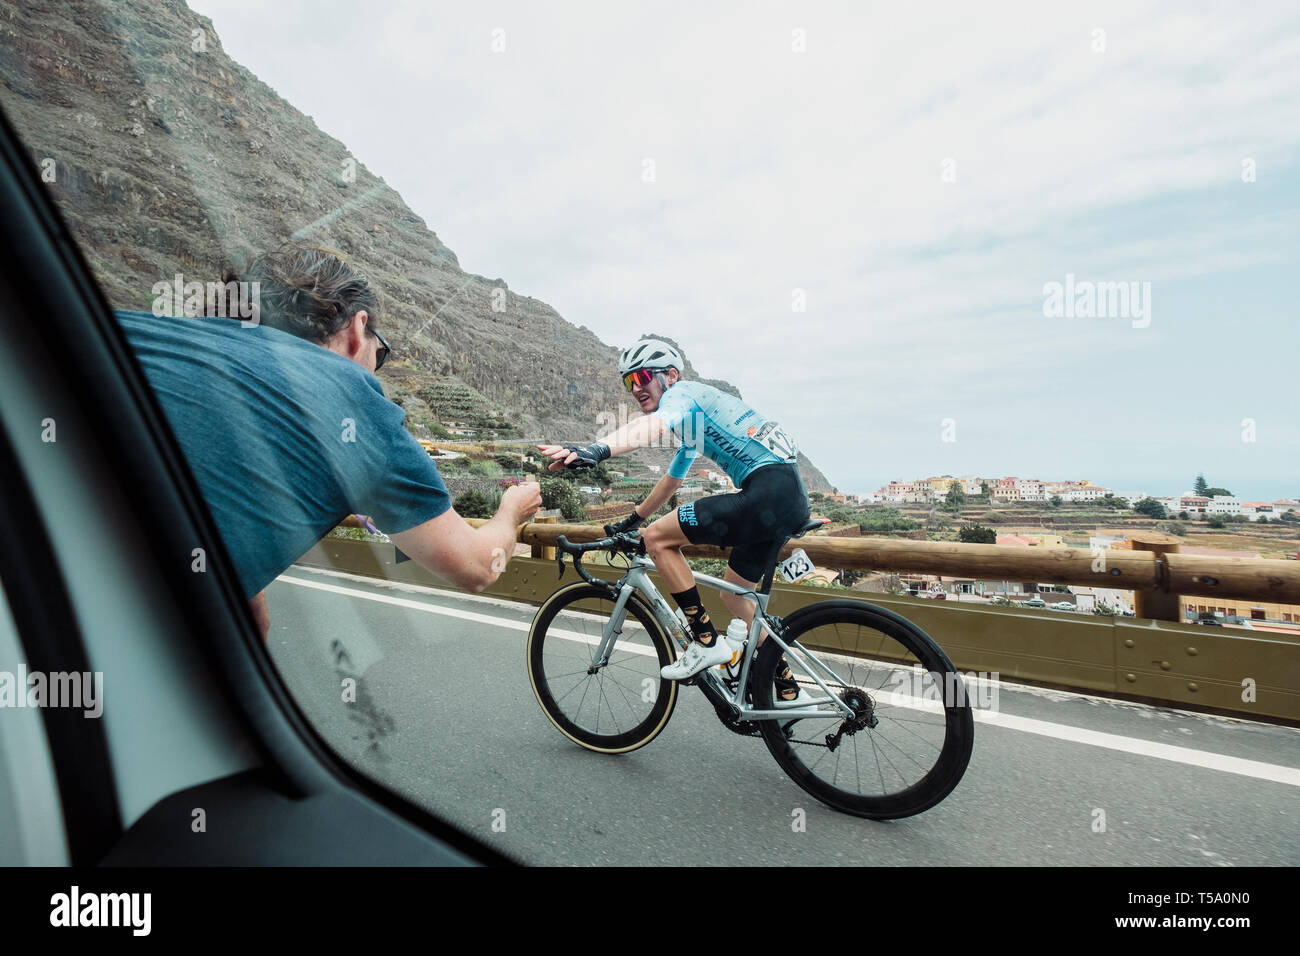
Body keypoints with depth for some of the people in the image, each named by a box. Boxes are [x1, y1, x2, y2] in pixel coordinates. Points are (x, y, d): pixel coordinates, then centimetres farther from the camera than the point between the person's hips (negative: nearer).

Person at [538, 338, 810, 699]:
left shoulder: (683, 392, -2)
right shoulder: (691, 426, 28)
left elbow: (653, 425, -27)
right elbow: (671, 481, 40)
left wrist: (597, 449, -44)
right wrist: (632, 519, 50)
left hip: (769, 490, -11)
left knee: (657, 538, -7)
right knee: (734, 598, 22)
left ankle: (707, 641, 0)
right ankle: (787, 689, 31)